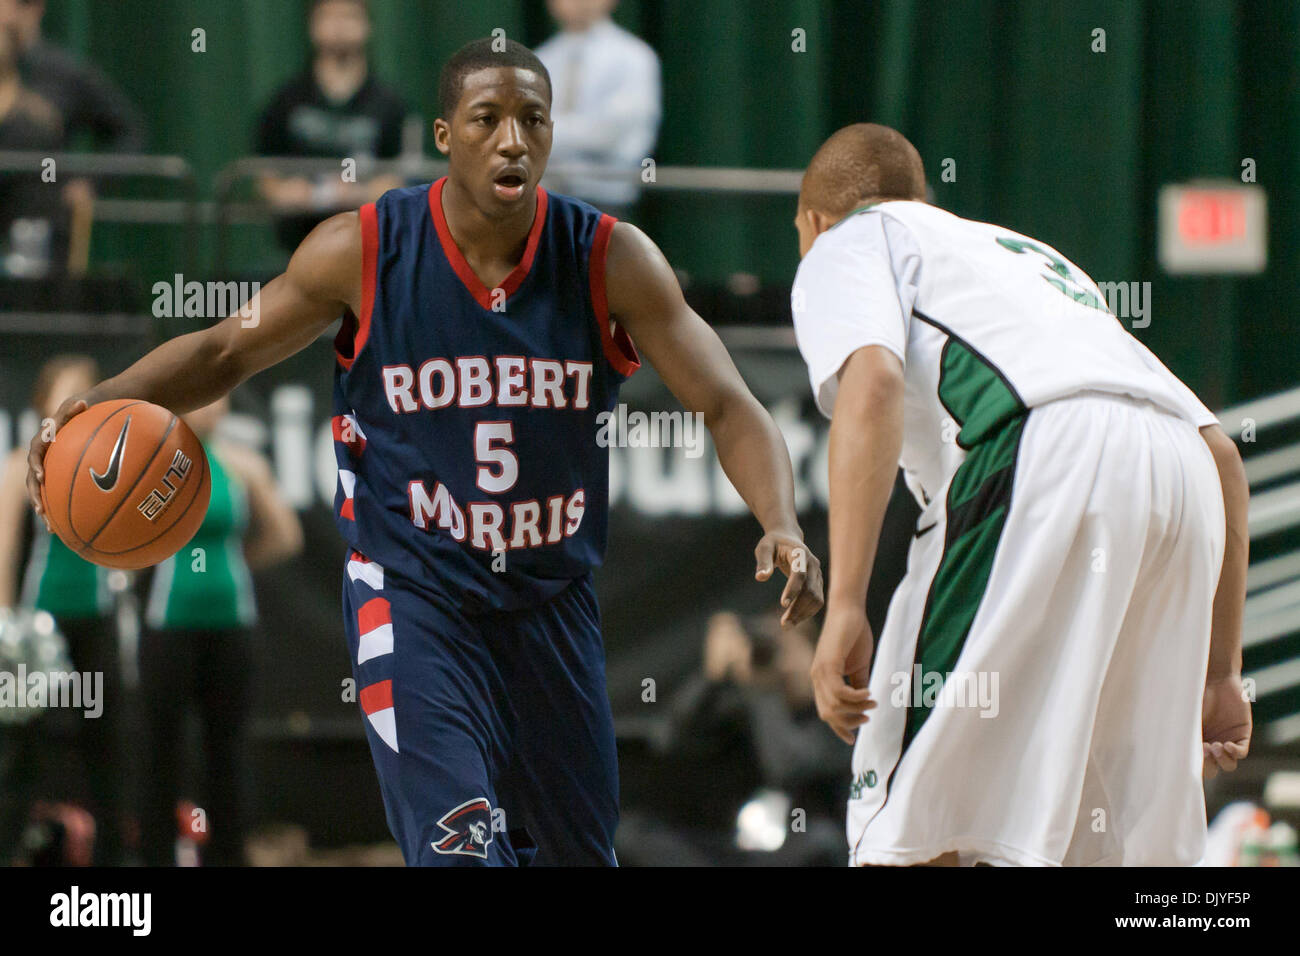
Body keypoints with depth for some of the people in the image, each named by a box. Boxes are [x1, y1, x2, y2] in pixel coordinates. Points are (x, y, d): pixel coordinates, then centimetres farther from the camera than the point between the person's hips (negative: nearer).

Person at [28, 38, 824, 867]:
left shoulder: (612, 260, -10)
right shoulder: (363, 252, -12)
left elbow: (728, 408, -11)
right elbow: (227, 351, 2)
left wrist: (781, 527, -29)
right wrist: (110, 399, -16)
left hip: (553, 601, 3)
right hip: (412, 595, -3)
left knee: (576, 853, 13)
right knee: (459, 846, -20)